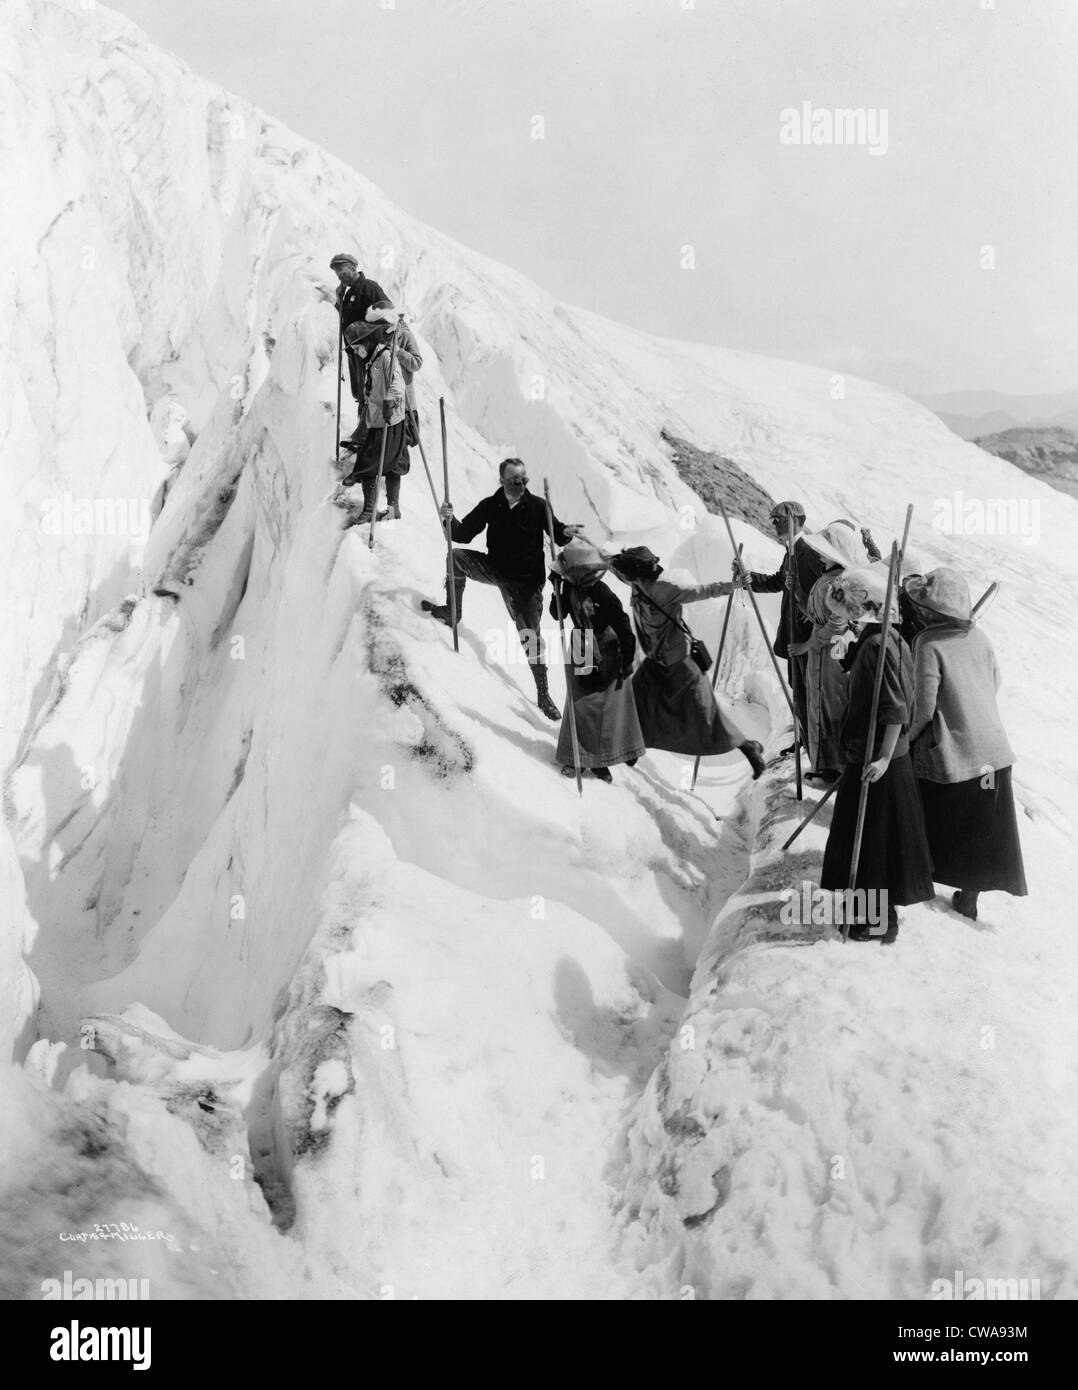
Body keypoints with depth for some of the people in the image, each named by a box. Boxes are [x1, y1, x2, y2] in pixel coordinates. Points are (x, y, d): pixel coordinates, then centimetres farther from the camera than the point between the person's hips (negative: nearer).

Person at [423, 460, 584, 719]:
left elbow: (557, 536, -5)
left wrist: (566, 533, -29)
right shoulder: (491, 506, -4)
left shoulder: (537, 506, -10)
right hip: (495, 568, 3)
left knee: (530, 635, -6)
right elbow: (464, 534, -2)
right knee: (456, 558, -15)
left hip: (526, 580, -3)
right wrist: (449, 520, -22)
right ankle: (453, 611, 6)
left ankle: (543, 695, 4)